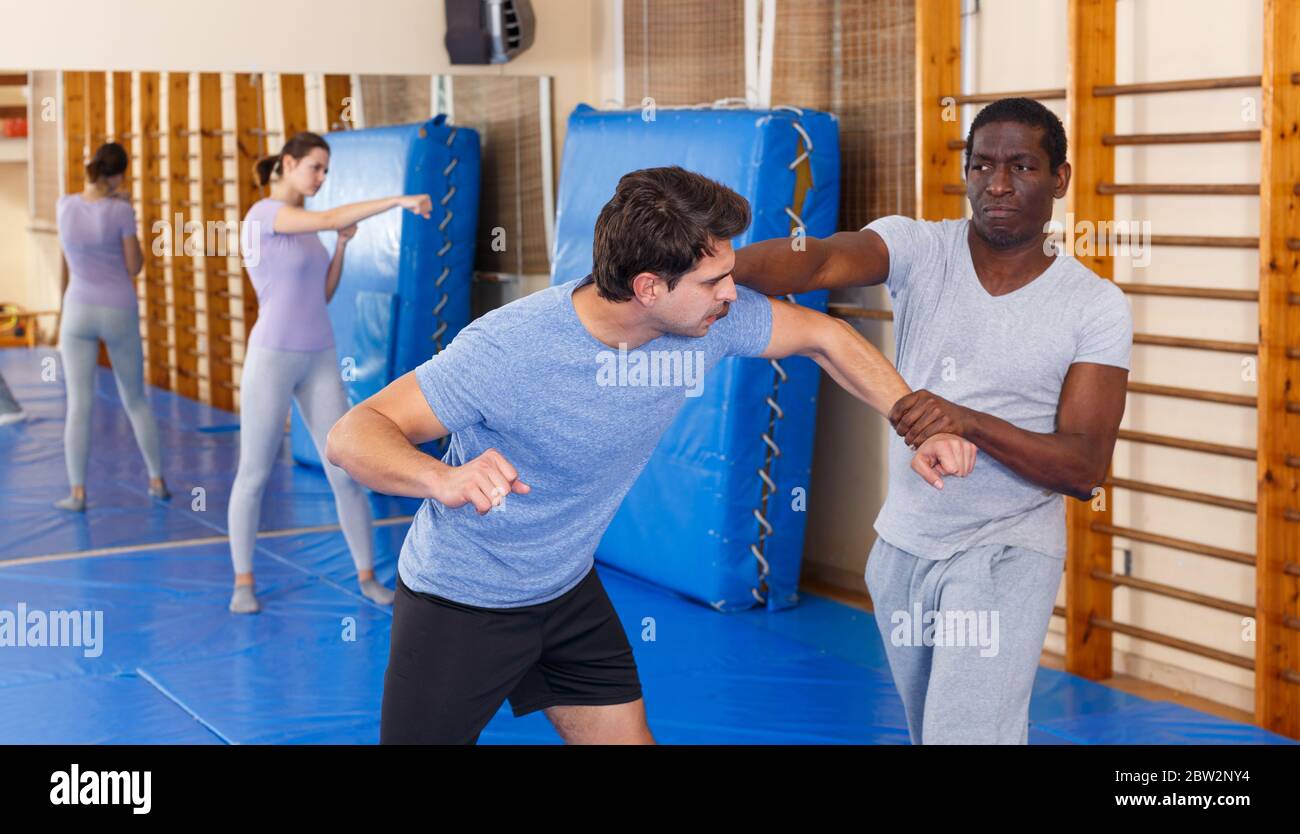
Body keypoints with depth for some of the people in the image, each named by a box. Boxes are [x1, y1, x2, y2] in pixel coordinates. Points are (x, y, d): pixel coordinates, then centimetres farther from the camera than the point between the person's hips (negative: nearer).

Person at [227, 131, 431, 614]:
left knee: (346, 472, 2)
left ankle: (367, 576, 13)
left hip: (319, 361, 7)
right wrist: (399, 200, -27)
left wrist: (344, 243, 2)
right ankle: (243, 581, 18)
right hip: (271, 357, -6)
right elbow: (330, 219, -28)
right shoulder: (263, 213, -13)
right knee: (254, 475, 3)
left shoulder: (301, 225, 14)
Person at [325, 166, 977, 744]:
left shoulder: (710, 320, -17)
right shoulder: (509, 348, -33)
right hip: (460, 604, -5)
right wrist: (443, 477, -54)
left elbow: (823, 336, 1)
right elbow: (352, 435, -34)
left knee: (625, 733, 11)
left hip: (569, 592, 5)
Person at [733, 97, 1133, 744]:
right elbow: (820, 262, -28)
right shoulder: (918, 248, -7)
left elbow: (1085, 468, -16)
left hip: (1006, 552, -3)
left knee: (968, 733, -18)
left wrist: (967, 421, -32)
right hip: (902, 544, 4)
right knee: (929, 728, 19)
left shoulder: (1096, 308, -10)